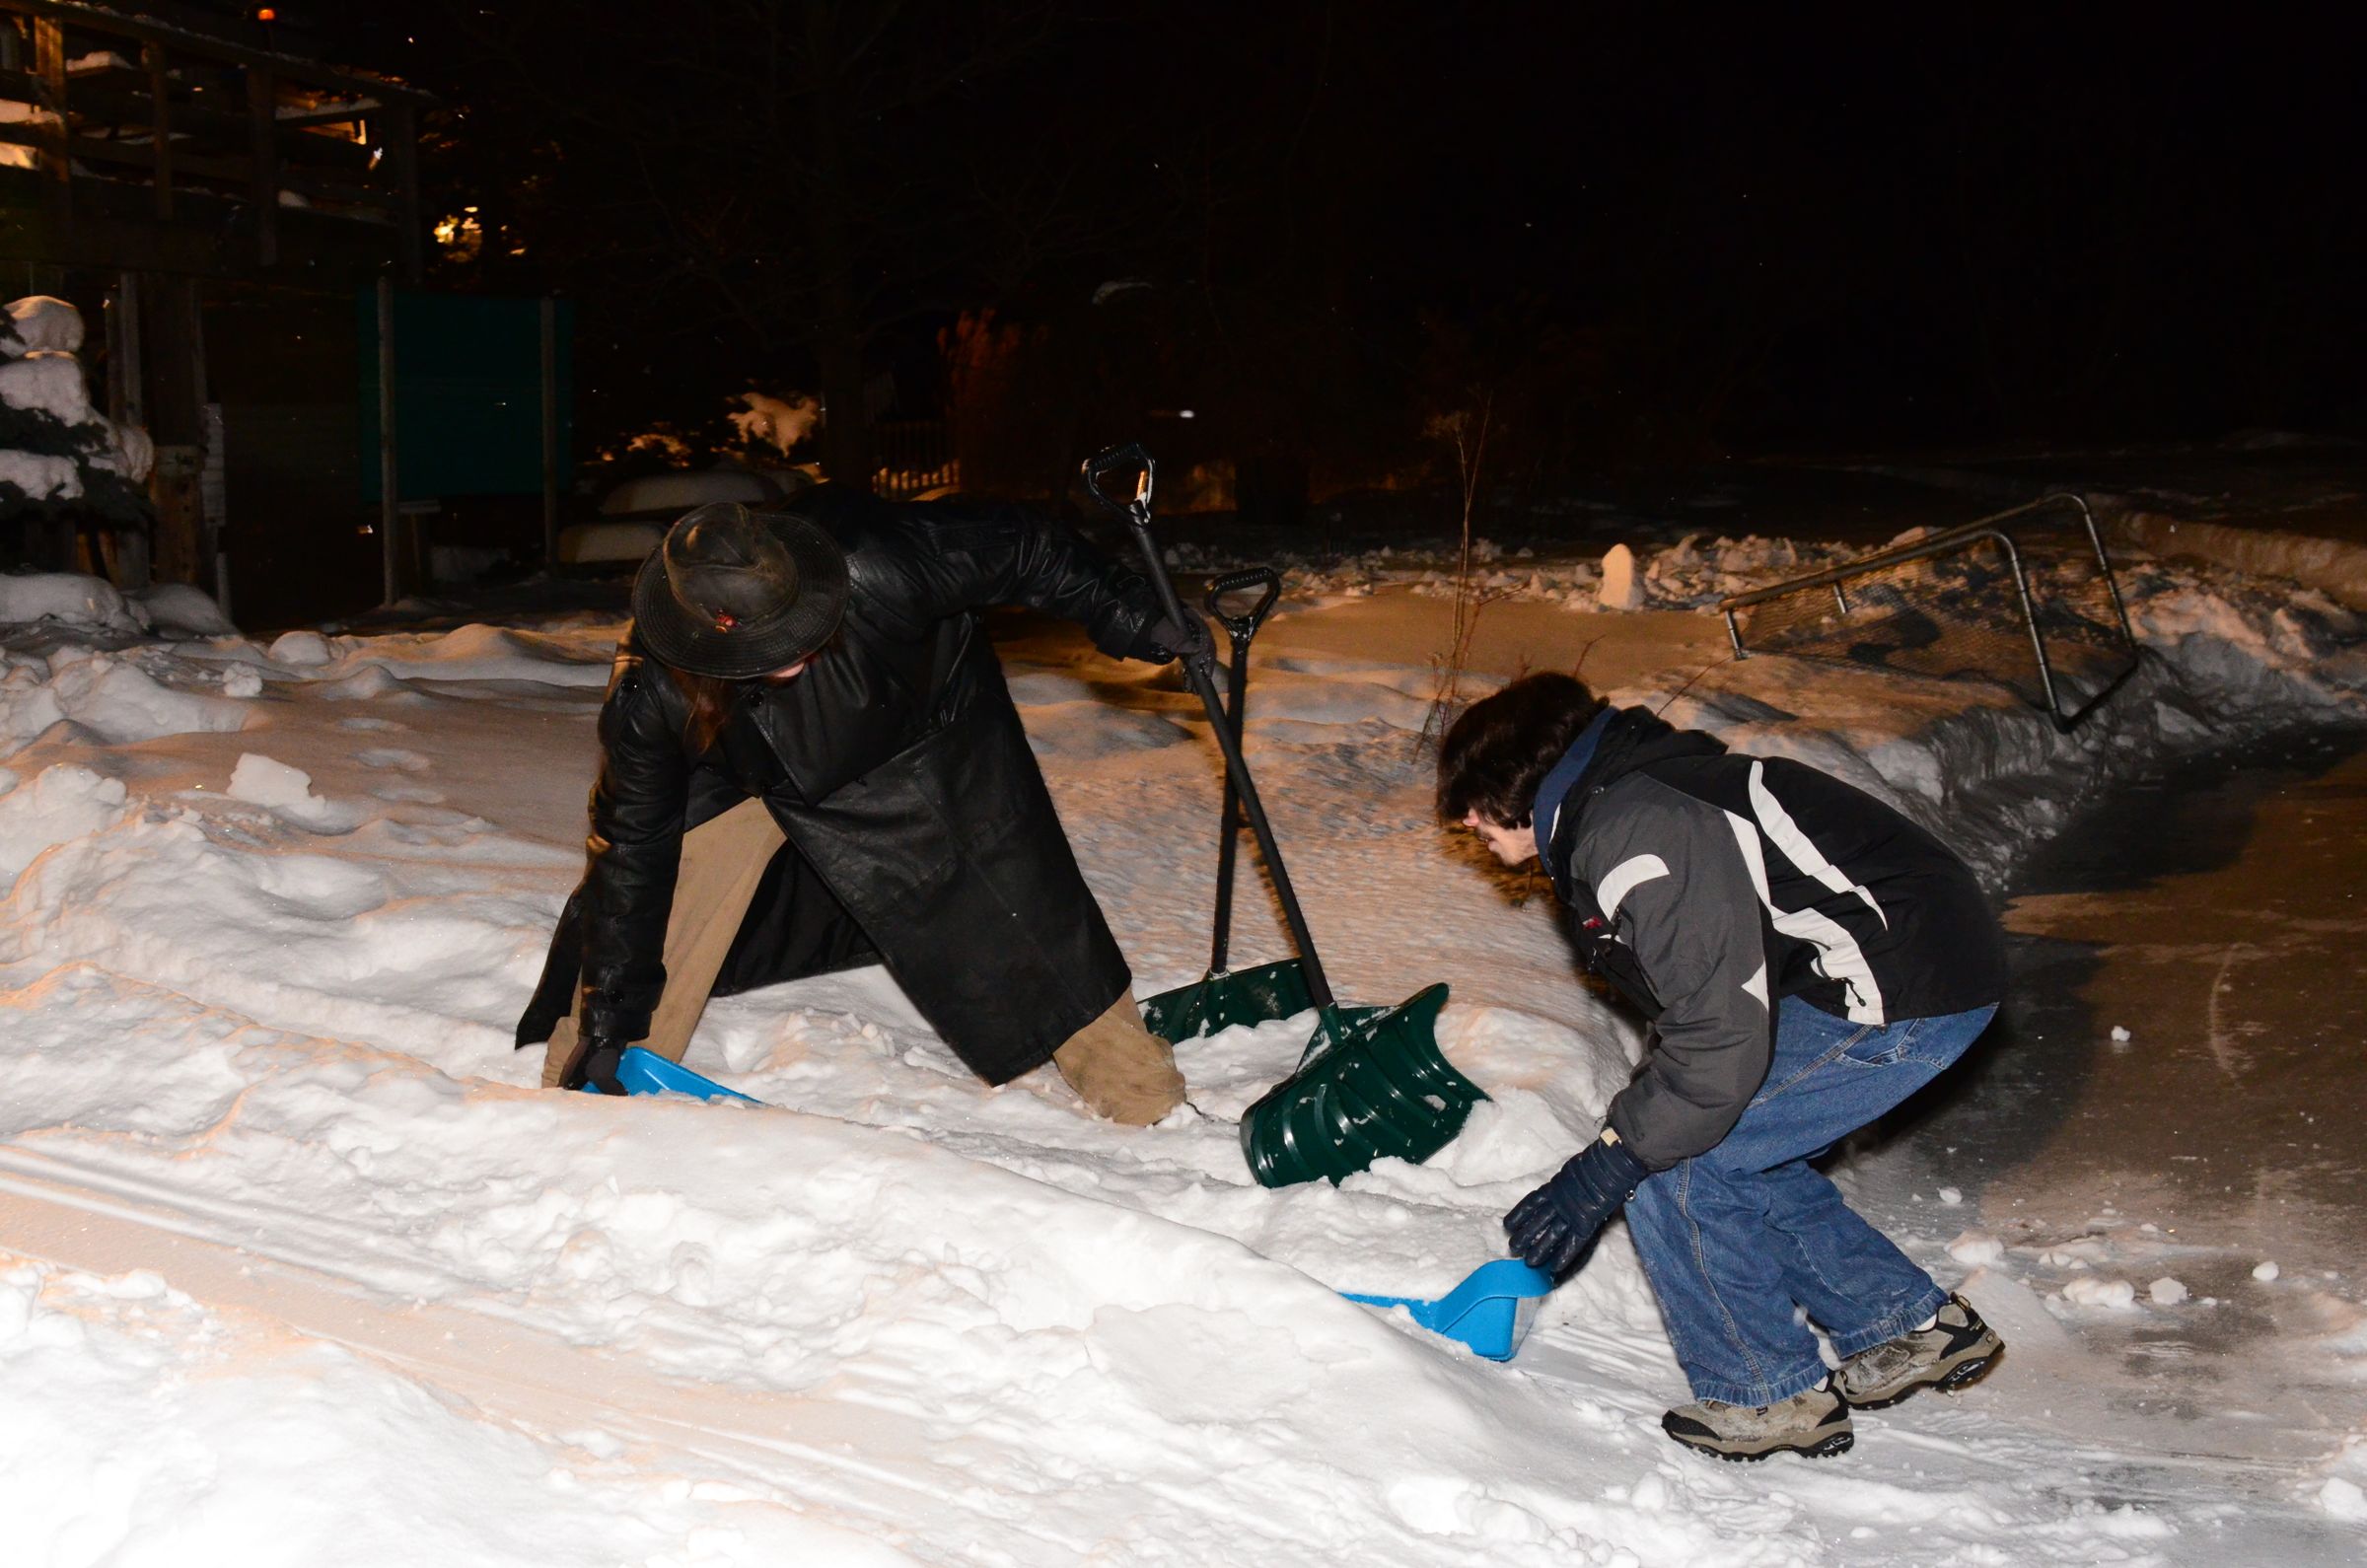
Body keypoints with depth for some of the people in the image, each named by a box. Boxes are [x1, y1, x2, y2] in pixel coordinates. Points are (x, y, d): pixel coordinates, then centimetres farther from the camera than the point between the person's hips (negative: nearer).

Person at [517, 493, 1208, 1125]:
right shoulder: (651, 692, -36)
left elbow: (1022, 550, -26)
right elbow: (631, 847, -24)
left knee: (1002, 887, -5)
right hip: (754, 769, 1)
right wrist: (612, 1021, -21)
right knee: (662, 874, -17)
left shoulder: (877, 565, -43)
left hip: (922, 728, 0)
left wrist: (1128, 619, -15)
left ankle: (1117, 1061, 13)